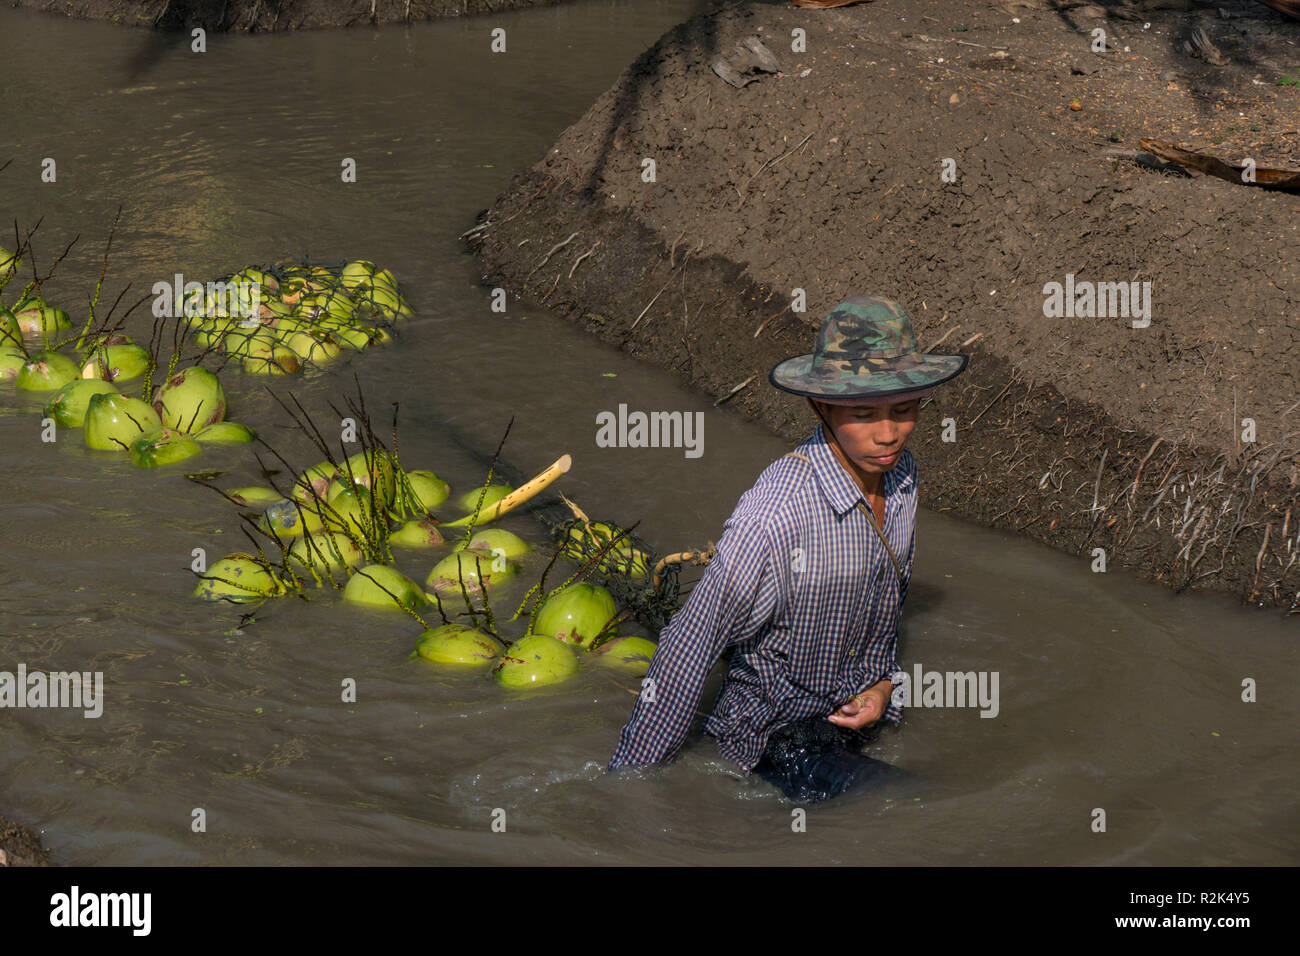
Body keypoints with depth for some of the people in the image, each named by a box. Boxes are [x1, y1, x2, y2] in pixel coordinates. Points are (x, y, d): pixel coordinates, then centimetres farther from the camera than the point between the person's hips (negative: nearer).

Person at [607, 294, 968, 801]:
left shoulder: (899, 475, -5)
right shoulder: (776, 512, -30)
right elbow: (690, 645, -23)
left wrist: (882, 683, -1)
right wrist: (628, 780, -16)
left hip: (852, 710, 9)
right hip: (773, 730, -8)